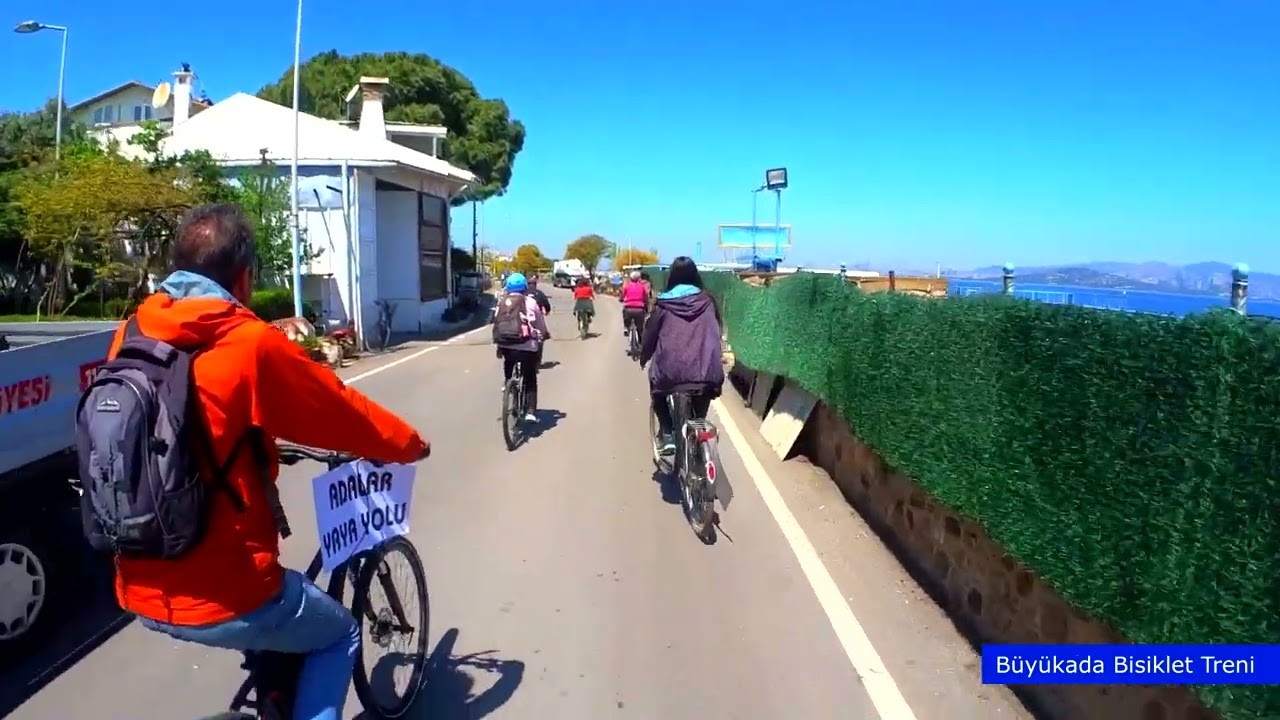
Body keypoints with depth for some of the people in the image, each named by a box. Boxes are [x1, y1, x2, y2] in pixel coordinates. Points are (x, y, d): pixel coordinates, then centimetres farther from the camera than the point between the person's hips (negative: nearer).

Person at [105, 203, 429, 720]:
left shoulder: (132, 336, 2)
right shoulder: (251, 344, -17)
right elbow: (347, 415, -7)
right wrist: (410, 445, 12)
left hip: (141, 595, 7)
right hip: (221, 600, -7)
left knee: (275, 604, 34)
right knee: (339, 635, 21)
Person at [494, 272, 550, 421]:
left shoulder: (501, 302, 8)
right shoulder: (530, 302, 0)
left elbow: (496, 324, 10)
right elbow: (541, 325, 5)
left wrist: (497, 343, 20)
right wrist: (545, 336, 25)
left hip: (506, 345, 3)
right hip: (527, 346, -2)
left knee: (508, 377, 23)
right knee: (530, 380, 8)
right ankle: (531, 411, -2)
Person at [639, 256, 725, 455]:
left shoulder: (664, 304, 4)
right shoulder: (706, 301, 9)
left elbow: (651, 334, 11)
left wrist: (643, 357, 28)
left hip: (670, 370, -1)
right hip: (705, 371, 1)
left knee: (658, 391, 29)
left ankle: (667, 434, 15)